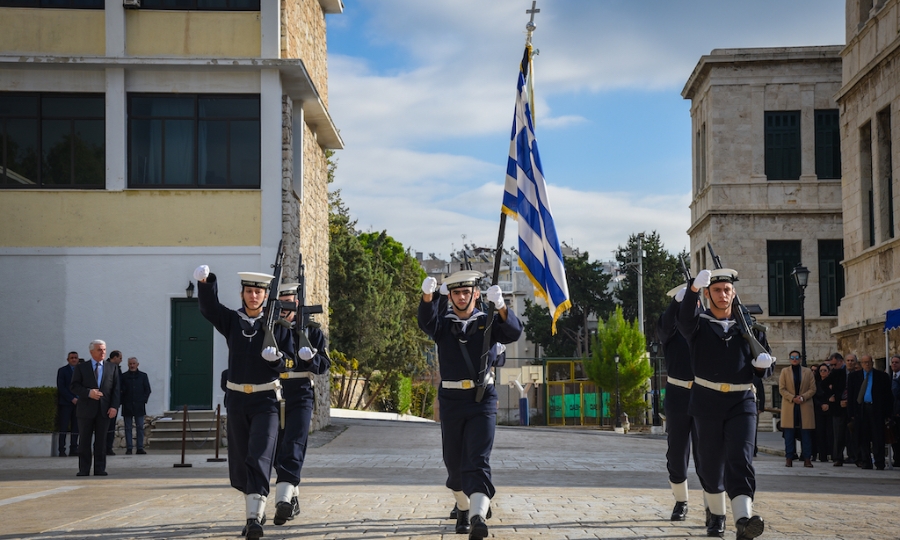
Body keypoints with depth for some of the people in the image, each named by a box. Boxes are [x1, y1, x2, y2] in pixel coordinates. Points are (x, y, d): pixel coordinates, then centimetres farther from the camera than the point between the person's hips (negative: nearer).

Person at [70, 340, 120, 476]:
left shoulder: (111, 368, 11)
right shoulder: (81, 368, 6)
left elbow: (115, 388, 7)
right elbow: (74, 386, -1)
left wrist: (114, 406, -4)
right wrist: (88, 393, -16)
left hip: (104, 410, 1)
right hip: (86, 410, -1)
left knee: (101, 441, 2)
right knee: (84, 441, 1)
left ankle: (100, 469, 6)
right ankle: (83, 469, 6)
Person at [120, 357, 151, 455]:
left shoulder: (143, 376, 10)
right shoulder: (123, 376, 5)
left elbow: (147, 390, 11)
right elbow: (120, 390, 4)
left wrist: (143, 400, 0)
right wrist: (123, 401, -5)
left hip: (139, 406, 1)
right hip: (127, 406, -1)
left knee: (140, 427, 0)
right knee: (128, 428, 1)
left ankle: (140, 447, 3)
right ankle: (129, 448, 3)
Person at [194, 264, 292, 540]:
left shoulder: (277, 325, 0)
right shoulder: (232, 320, 5)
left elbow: (291, 361, 3)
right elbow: (209, 307, -11)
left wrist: (277, 358, -20)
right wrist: (205, 282, -29)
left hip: (266, 400, -3)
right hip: (237, 399, 3)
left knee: (259, 458, -15)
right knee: (239, 461, 9)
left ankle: (254, 518, -20)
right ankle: (256, 509, 27)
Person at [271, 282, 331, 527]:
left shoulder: (311, 331, 5)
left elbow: (324, 365, 4)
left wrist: (311, 358, -17)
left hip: (300, 396, -3)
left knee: (293, 446, -16)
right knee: (278, 450, 9)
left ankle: (283, 499, -26)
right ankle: (293, 499, 23)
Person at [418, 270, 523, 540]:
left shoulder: (488, 323, 3)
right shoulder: (443, 325, 5)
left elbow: (513, 332, -16)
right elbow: (426, 320, -18)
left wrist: (500, 307, -37)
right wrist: (427, 295, -40)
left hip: (482, 398, -2)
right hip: (451, 399, 2)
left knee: (478, 460, -14)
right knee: (454, 462, 13)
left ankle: (478, 516, -28)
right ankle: (463, 508, 36)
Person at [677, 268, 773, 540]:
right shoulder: (699, 324, 4)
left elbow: (765, 368, 17)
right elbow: (685, 319, -23)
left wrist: (762, 365, -9)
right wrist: (694, 288, -43)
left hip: (742, 402, 0)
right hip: (708, 402, 0)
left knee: (740, 459, -15)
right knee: (711, 462, 7)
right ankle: (716, 516, 28)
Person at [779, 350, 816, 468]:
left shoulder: (808, 372, 10)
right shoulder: (784, 372, 10)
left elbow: (812, 389, 5)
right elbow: (781, 389, 2)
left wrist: (802, 397, -11)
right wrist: (792, 398, -11)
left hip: (805, 407, 0)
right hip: (789, 407, 0)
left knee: (806, 433, -1)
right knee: (789, 433, -1)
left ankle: (807, 459, 1)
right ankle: (789, 458, 1)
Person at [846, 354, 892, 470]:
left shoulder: (882, 376, 6)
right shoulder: (854, 376, 10)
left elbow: (888, 395, 5)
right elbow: (850, 395, 9)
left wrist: (887, 412, -4)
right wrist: (852, 412, 1)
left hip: (876, 409, -2)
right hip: (861, 409, 2)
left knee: (878, 438, -4)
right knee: (863, 438, 3)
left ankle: (880, 463, -2)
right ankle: (866, 462, 8)